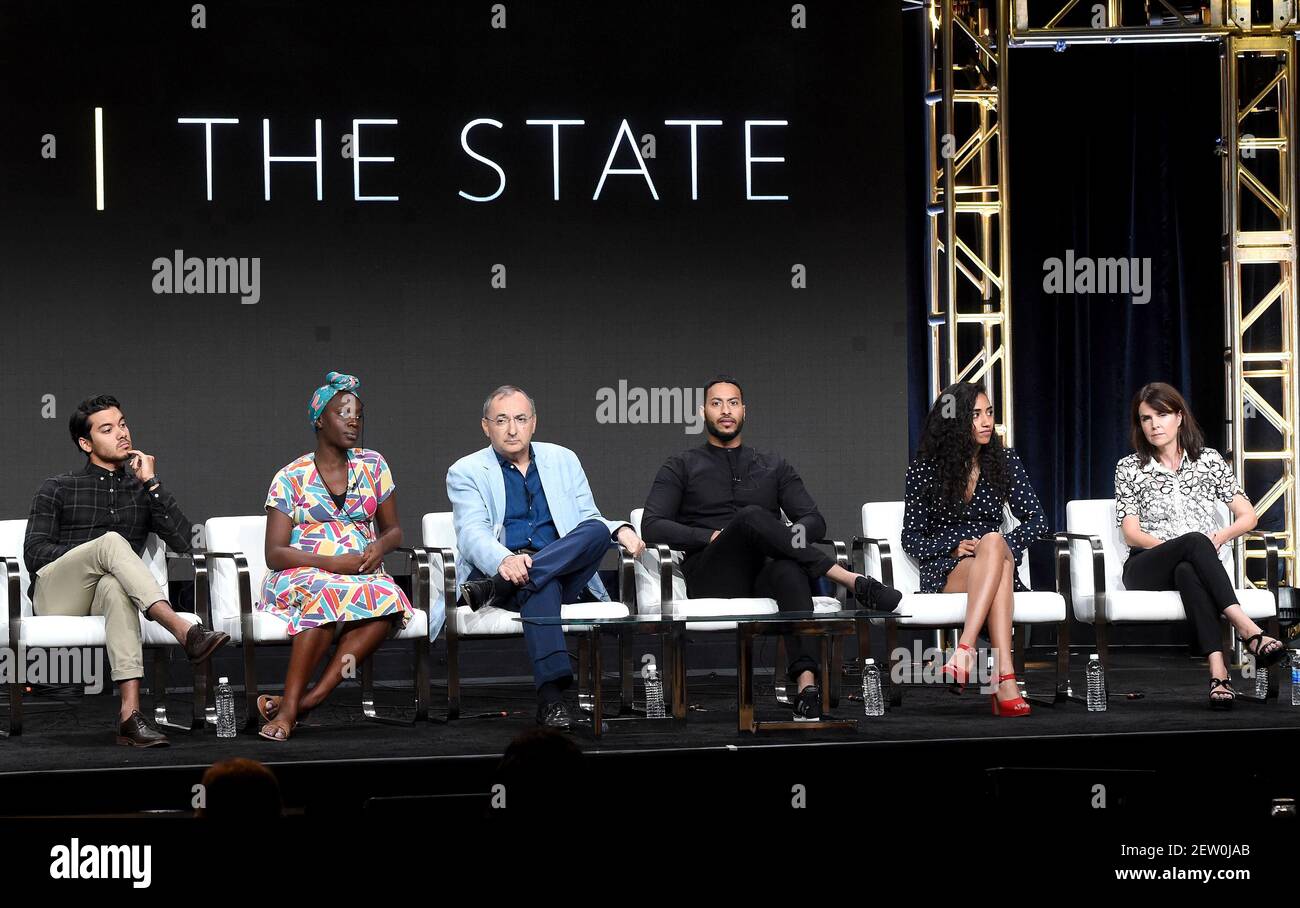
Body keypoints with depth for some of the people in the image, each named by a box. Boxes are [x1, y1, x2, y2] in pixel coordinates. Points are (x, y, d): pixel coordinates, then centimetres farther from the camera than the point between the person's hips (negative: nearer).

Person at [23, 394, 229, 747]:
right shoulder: (57, 490, 16)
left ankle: (130, 714, -56)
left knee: (115, 586, -40)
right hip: (55, 596, -1)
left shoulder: (141, 489, 22)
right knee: (112, 541, -33)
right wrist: (96, 553, -10)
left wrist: (150, 483, 2)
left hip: (103, 598, 1)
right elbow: (34, 554, 3)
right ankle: (183, 630, -52)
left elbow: (181, 541, 6)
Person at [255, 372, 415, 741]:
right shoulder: (291, 478, 3)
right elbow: (274, 554, -2)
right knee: (326, 591, -40)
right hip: (299, 576, -3)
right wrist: (330, 562, -17)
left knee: (388, 599, -34)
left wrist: (380, 546, -6)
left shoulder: (373, 465, 13)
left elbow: (393, 529, 20)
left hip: (362, 574, 3)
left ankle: (309, 699, -36)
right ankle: (288, 708, -39)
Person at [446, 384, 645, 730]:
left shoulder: (563, 460, 20)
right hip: (496, 570, -3)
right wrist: (505, 560, -32)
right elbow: (473, 534, -9)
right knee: (541, 585, -39)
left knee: (597, 531, -28)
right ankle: (551, 696, -52)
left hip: (564, 574, 3)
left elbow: (590, 523, 19)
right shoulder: (466, 472, 8)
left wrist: (621, 530, -6)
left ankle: (496, 587, -39)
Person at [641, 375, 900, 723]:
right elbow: (652, 527, 4)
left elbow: (815, 522, 15)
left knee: (790, 570, -39)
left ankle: (806, 681, -59)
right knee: (752, 515, -34)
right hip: (711, 575, -2)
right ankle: (852, 581, -37)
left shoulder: (773, 467, 25)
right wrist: (713, 536, -9)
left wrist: (780, 539, -8)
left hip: (764, 572, 2)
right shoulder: (681, 467, 18)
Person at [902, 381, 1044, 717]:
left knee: (994, 543, -38)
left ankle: (965, 651, -54)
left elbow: (1037, 520, 8)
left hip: (997, 563, 2)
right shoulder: (924, 471, 5)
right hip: (945, 573, -2)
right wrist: (954, 547, -12)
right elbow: (911, 538, 6)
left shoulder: (1005, 462, 11)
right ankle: (1005, 679, -55)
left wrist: (1003, 545, -11)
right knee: (994, 544, -38)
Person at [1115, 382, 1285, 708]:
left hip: (1192, 564, 1)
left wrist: (1220, 536, -11)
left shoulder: (1209, 460, 14)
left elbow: (1248, 517, 10)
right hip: (1146, 569, -1)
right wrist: (1181, 545, -14)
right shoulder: (1129, 468, 11)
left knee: (1187, 572, -41)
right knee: (1195, 541, -37)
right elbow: (1131, 532, 2)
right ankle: (1248, 630, -54)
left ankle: (1218, 671, -59)